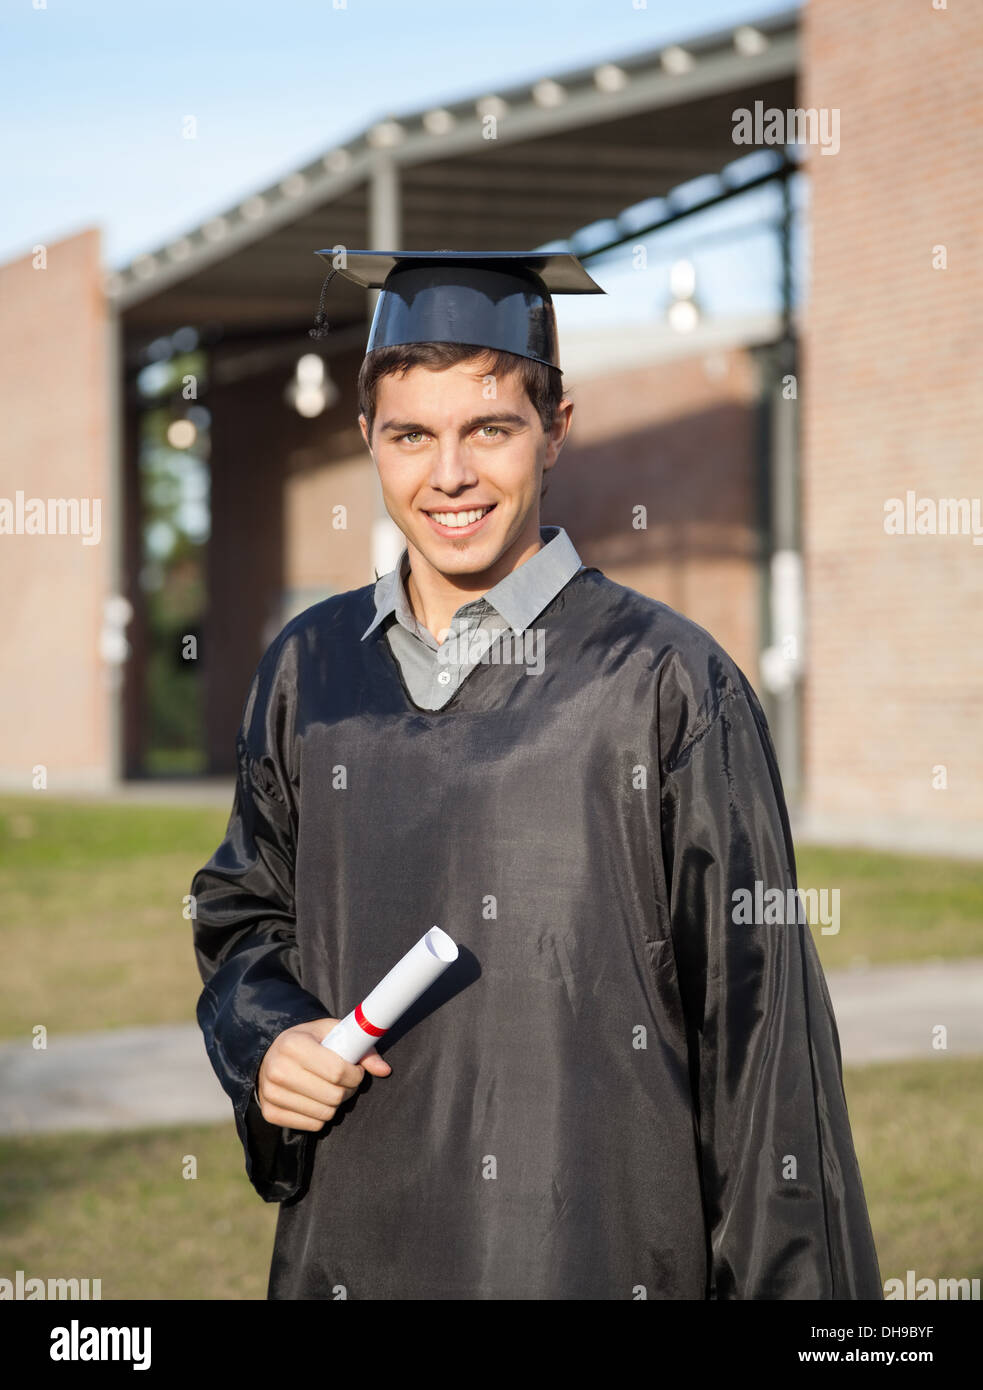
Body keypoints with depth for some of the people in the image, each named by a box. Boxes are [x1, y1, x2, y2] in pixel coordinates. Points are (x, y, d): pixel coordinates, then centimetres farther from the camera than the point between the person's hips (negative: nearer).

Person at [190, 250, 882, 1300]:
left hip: (606, 1254, -3)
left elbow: (757, 1021, -8)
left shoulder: (668, 683, -9)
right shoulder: (307, 672, 3)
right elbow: (244, 915, 16)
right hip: (352, 1252, 4)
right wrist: (265, 1039, -4)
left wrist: (784, 1281, -10)